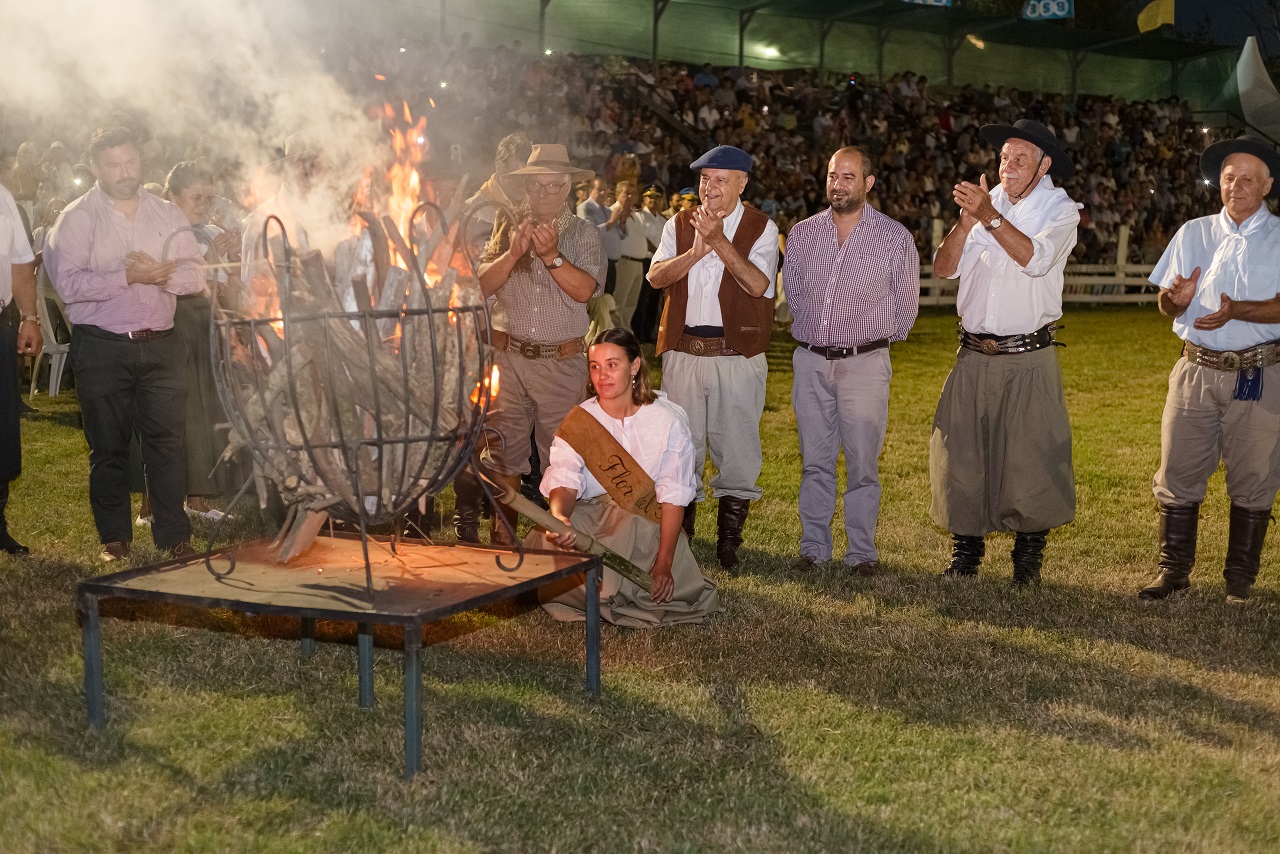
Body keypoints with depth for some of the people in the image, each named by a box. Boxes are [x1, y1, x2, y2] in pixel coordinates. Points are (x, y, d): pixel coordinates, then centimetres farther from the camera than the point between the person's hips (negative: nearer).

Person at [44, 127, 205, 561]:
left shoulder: (167, 214, 11)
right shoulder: (77, 218, -1)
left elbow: (195, 275, 4)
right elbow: (68, 283, -13)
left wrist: (161, 272, -15)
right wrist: (127, 277, -18)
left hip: (160, 344, 2)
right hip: (102, 348, -2)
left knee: (168, 441, -1)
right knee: (108, 447, 5)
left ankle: (174, 536, 7)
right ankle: (114, 538, 17)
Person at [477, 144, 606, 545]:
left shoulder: (583, 234, 4)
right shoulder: (508, 229, 10)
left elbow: (585, 290, -10)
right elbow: (483, 284, 0)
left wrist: (551, 255, -19)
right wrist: (513, 252, -13)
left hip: (562, 360, -1)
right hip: (508, 357, 2)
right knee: (503, 451, 3)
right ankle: (502, 539, 12)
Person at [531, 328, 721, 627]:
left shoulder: (668, 420, -5)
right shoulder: (578, 422, -1)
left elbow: (673, 497, -9)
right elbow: (564, 482, -16)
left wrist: (664, 563, -18)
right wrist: (559, 517, -41)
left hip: (649, 524, -1)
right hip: (589, 520, 1)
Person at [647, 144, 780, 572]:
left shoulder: (761, 228, 0)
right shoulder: (679, 224, 10)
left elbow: (757, 284, -15)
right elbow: (656, 276, -2)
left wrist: (719, 241, -19)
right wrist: (695, 251, -15)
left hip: (737, 355, -3)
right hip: (684, 350, 3)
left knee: (736, 448, 0)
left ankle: (729, 542, 12)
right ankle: (678, 534, 19)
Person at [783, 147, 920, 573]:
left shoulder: (895, 237, -2)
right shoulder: (801, 233, 7)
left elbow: (906, 304, 7)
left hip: (865, 362, -3)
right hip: (810, 360, 3)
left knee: (862, 464, -3)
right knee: (814, 461, 7)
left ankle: (862, 552, 6)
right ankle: (813, 547, 15)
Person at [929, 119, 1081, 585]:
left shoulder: (1060, 209, -1)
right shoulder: (986, 201, 8)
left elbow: (1036, 258, -21)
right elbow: (944, 267, -1)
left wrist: (989, 216, -27)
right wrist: (967, 218, -16)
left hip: (1029, 358, -3)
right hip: (974, 354, 3)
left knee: (1030, 455, -2)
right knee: (960, 451, 4)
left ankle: (1029, 552, 16)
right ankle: (965, 550, 17)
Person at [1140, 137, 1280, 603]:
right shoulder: (1193, 234, 12)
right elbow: (1166, 305, 8)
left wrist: (1237, 311, -25)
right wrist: (1177, 298, -15)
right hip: (1197, 370, 3)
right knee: (1177, 473, 3)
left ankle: (1240, 579, 17)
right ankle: (1173, 570, 15)